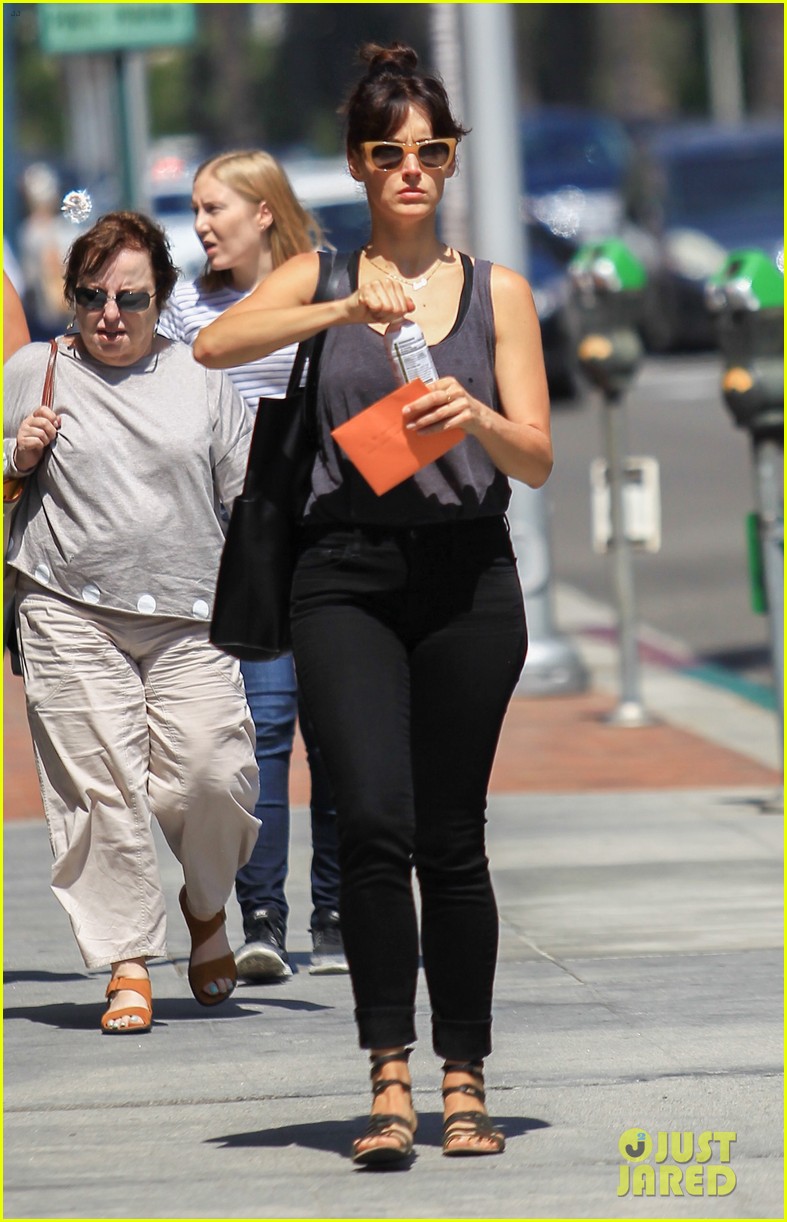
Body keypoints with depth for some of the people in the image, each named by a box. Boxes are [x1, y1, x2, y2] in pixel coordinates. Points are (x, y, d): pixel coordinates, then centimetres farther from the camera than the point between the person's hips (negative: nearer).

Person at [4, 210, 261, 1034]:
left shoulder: (199, 378, 14)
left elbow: (249, 490, 19)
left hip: (190, 620, 1)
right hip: (70, 613, -1)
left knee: (212, 776, -10)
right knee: (101, 788, -8)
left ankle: (206, 907, 20)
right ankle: (128, 963, 1)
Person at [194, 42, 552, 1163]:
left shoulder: (497, 292, 10)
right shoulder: (318, 279, 9)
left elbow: (538, 460, 4)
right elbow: (215, 345, -11)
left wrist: (479, 420, -17)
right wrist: (346, 310, -22)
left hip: (466, 575, 1)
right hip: (348, 574, -1)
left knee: (452, 837, 4)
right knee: (374, 823, -15)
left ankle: (464, 1079, 12)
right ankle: (389, 1077, -14)